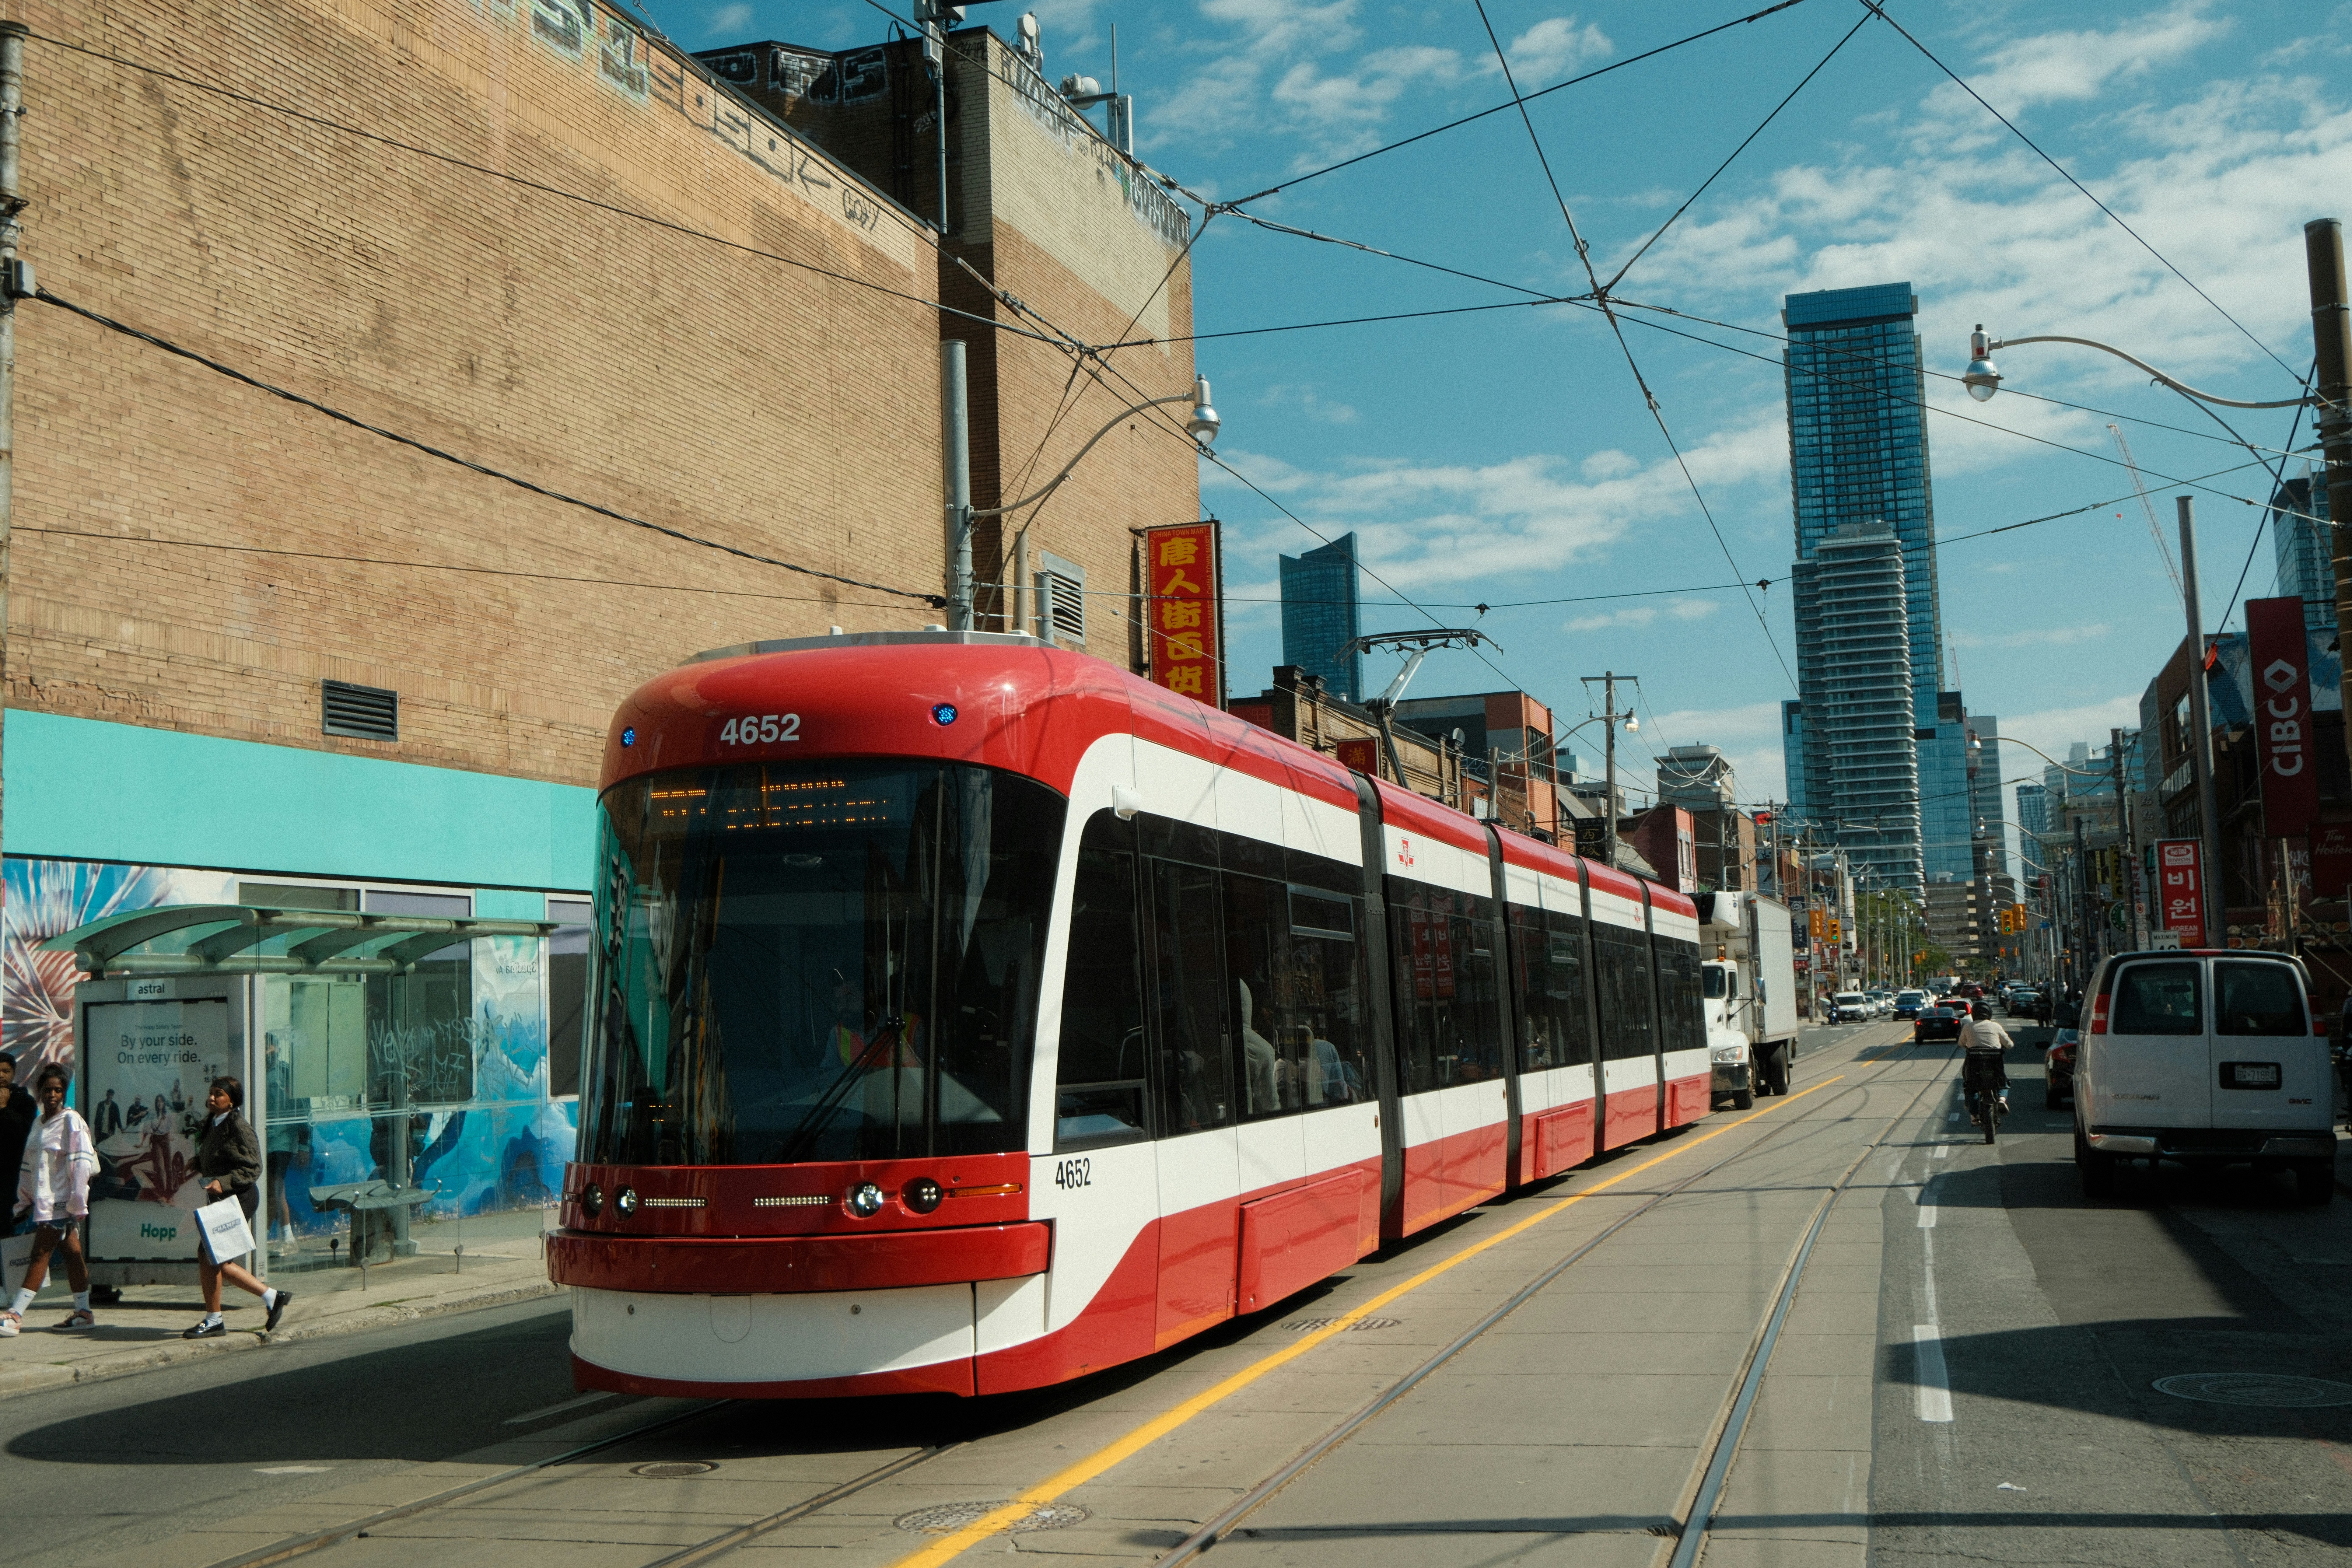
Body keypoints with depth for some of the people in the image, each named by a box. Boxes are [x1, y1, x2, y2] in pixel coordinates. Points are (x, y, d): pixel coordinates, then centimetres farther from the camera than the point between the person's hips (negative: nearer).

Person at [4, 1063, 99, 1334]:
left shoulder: (71, 1121, -8)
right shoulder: (40, 1123, 16)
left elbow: (81, 1164, -14)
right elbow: (29, 1164, 20)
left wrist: (77, 1203, -17)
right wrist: (25, 1199, 18)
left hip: (61, 1200, -7)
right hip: (45, 1200, 7)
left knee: (41, 1253, -8)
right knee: (72, 1252, 9)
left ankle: (15, 1315, -9)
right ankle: (83, 1312, 12)